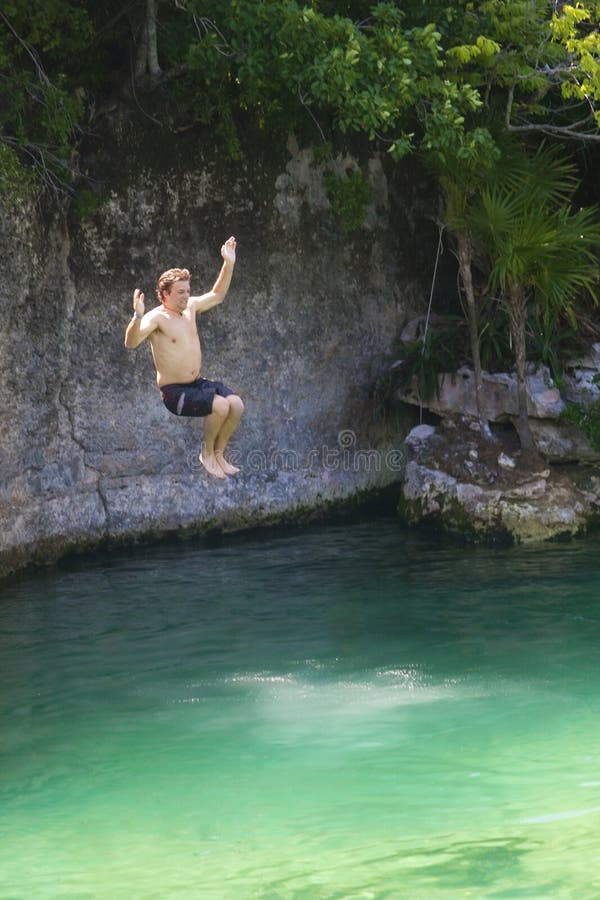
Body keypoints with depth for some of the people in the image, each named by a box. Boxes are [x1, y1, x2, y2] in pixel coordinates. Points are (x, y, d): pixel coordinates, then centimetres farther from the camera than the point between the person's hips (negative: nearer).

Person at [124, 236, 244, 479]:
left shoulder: (190, 307, 7)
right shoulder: (156, 318, -16)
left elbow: (217, 295, 24)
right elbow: (131, 342, -32)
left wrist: (228, 264, 15)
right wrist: (138, 316, -51)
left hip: (198, 383, 7)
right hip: (174, 392, -7)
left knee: (236, 404, -16)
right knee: (220, 406, -28)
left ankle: (219, 454, 3)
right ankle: (207, 454, -3)